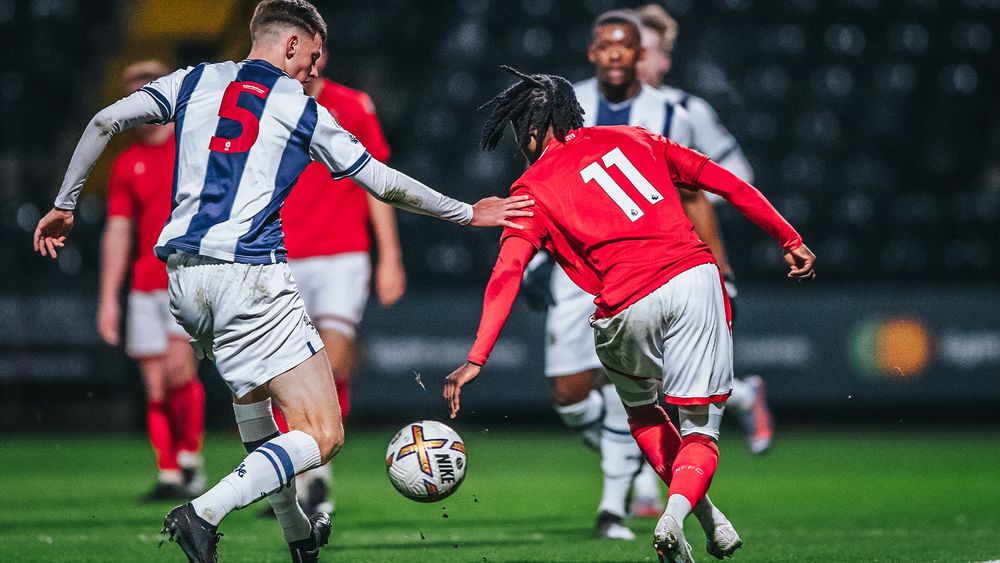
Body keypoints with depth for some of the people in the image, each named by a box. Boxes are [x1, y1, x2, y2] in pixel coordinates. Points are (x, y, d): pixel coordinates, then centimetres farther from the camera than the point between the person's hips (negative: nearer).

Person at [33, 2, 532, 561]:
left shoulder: (196, 82, 15)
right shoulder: (303, 110, 7)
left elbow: (105, 122, 6)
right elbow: (384, 183, 12)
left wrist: (65, 205, 15)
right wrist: (468, 213, 24)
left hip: (184, 279, 6)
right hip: (250, 278, -6)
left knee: (250, 385, 32)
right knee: (322, 437, -6)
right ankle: (204, 513, -24)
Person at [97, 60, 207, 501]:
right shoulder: (126, 164, 12)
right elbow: (117, 233, 12)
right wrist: (108, 297, 7)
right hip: (145, 285, 4)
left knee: (178, 367, -19)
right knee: (155, 383, 1)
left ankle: (191, 461, -6)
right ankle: (169, 477, 5)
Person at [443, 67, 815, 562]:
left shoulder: (534, 190, 8)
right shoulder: (634, 140, 18)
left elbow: (506, 274, -5)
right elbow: (727, 183, 17)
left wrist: (475, 359, -10)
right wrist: (790, 240, 24)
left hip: (627, 307, -2)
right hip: (694, 276, 2)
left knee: (642, 413, 27)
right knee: (700, 428, 6)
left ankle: (708, 519, 16)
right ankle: (676, 512, -22)